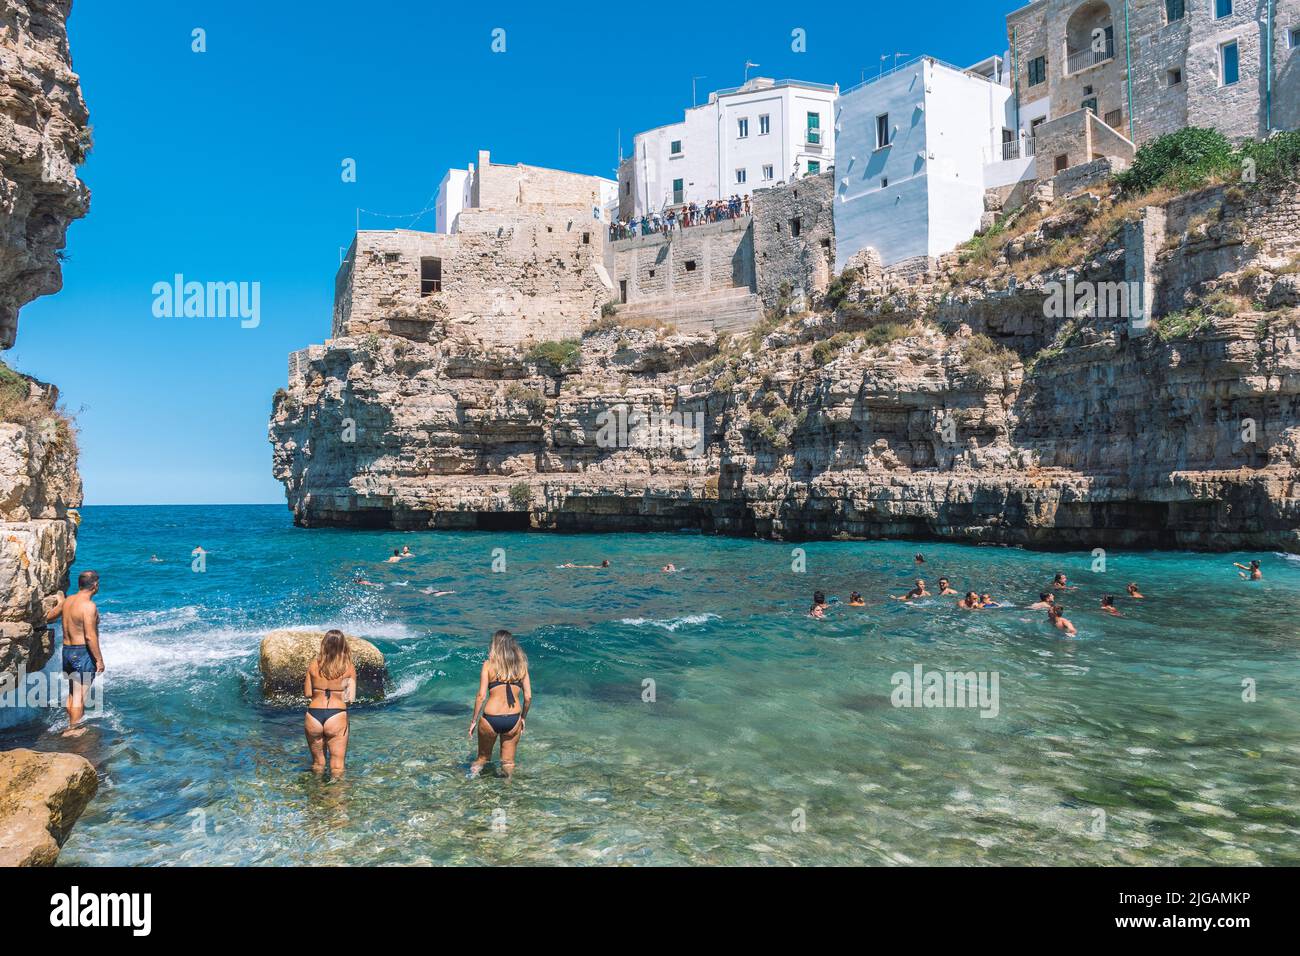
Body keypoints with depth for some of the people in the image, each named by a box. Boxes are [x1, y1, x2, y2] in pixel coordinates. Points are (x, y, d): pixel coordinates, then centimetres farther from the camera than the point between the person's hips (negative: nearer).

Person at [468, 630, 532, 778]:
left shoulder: (489, 664, -6)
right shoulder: (521, 665, 2)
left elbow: (481, 696, -9)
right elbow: (528, 697, 2)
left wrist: (474, 720, 1)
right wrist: (523, 718, 16)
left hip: (491, 718, -2)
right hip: (513, 718, 2)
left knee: (482, 758, 19)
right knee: (508, 762, 18)